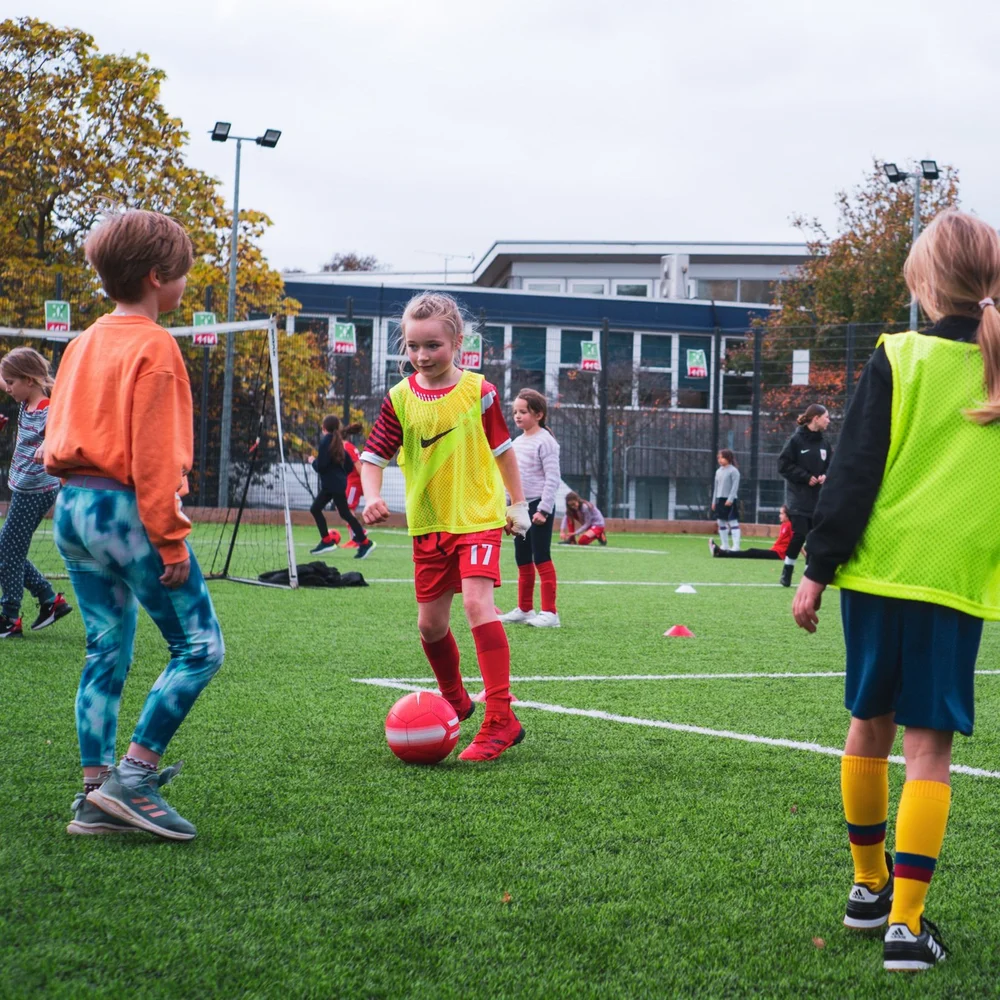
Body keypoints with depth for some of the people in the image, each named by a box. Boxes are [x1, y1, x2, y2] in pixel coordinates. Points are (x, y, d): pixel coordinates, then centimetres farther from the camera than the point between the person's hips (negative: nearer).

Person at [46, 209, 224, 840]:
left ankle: (96, 798, 11)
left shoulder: (85, 343, 15)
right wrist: (172, 540, -14)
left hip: (72, 507, 9)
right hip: (125, 510, -9)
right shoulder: (153, 346, -11)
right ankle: (133, 775, -7)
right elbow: (154, 456, -16)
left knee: (107, 653, 12)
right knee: (201, 646, -2)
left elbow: (60, 436, 17)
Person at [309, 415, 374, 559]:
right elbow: (349, 466, 12)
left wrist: (313, 461, 0)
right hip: (329, 485, 9)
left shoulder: (325, 441, -14)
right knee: (315, 509, 11)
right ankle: (326, 541, 14)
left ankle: (365, 542, -2)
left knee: (345, 513, -5)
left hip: (335, 485, -9)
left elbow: (320, 466, -20)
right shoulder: (338, 442, 12)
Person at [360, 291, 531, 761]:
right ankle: (456, 702, 36)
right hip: (428, 524, 4)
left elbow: (502, 448, 5)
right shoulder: (400, 398, -2)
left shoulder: (478, 391, -6)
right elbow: (374, 454, 0)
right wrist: (371, 495, -18)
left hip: (478, 516, -4)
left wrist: (518, 503, 9)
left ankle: (500, 720, -23)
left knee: (477, 602, -23)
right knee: (430, 622, 10)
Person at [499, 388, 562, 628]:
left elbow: (553, 478, -15)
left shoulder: (545, 442, -11)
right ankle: (524, 609, 22)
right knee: (522, 561, 13)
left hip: (538, 507, -8)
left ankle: (549, 612, -6)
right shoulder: (516, 443, 14)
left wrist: (543, 509, -20)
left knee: (541, 559, -8)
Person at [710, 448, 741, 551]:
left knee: (733, 522, -9)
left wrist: (730, 499, -20)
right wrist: (714, 501, 16)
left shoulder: (733, 471, -7)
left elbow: (735, 486, -13)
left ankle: (736, 545, -11)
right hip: (719, 500, 8)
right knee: (721, 522, 9)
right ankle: (724, 545, 16)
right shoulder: (718, 471, 14)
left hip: (729, 501, -8)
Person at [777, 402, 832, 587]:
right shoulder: (796, 440, -9)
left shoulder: (824, 443, 8)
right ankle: (787, 569, 8)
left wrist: (825, 476, -6)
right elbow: (784, 465, -10)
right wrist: (806, 477, -14)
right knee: (799, 534, -11)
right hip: (798, 497, -5)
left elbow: (831, 466, 16)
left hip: (818, 498, 5)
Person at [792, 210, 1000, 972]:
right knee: (930, 745, 1)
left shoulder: (899, 360, -4)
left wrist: (817, 572, -1)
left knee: (871, 724, 16)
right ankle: (905, 920, -5)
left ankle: (868, 883, 29)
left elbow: (854, 475, -5)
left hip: (878, 570, 0)